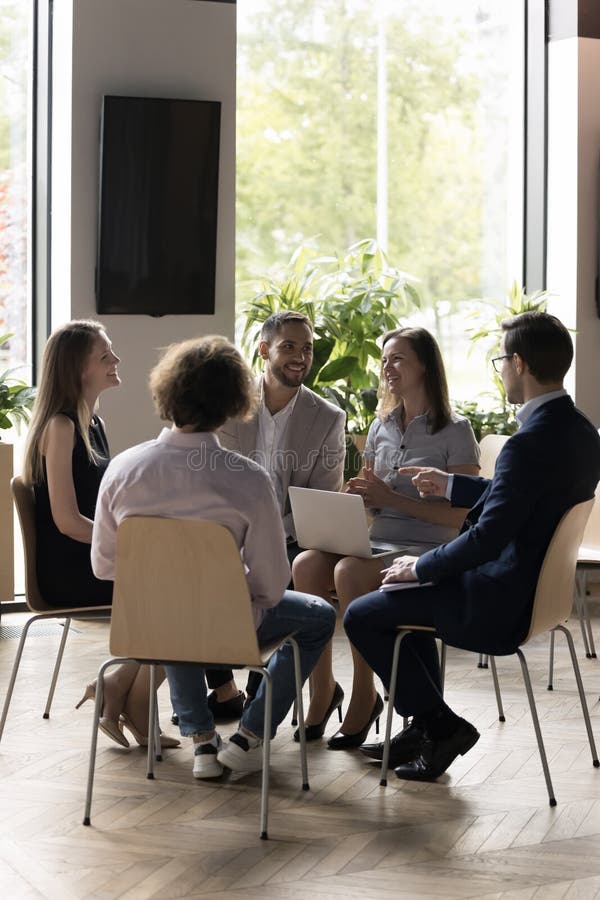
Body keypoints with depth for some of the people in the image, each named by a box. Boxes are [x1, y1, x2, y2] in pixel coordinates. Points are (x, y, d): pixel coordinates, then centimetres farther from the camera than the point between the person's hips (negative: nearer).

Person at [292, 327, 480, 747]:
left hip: (428, 553, -5)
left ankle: (364, 695, -20)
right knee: (305, 565, -25)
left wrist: (391, 498, -14)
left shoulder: (454, 432, -2)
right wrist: (357, 496, -3)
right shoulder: (381, 428, 17)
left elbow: (463, 515, -9)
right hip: (378, 542, 6)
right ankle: (322, 686, -16)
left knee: (350, 571, -35)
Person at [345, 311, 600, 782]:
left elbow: (488, 537, -28)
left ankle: (440, 724, 10)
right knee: (406, 592, 30)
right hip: (538, 589, 10)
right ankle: (427, 726, 30)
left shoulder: (531, 442, -27)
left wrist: (421, 567, -13)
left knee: (362, 616, 3)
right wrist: (452, 485, 22)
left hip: (500, 603, -10)